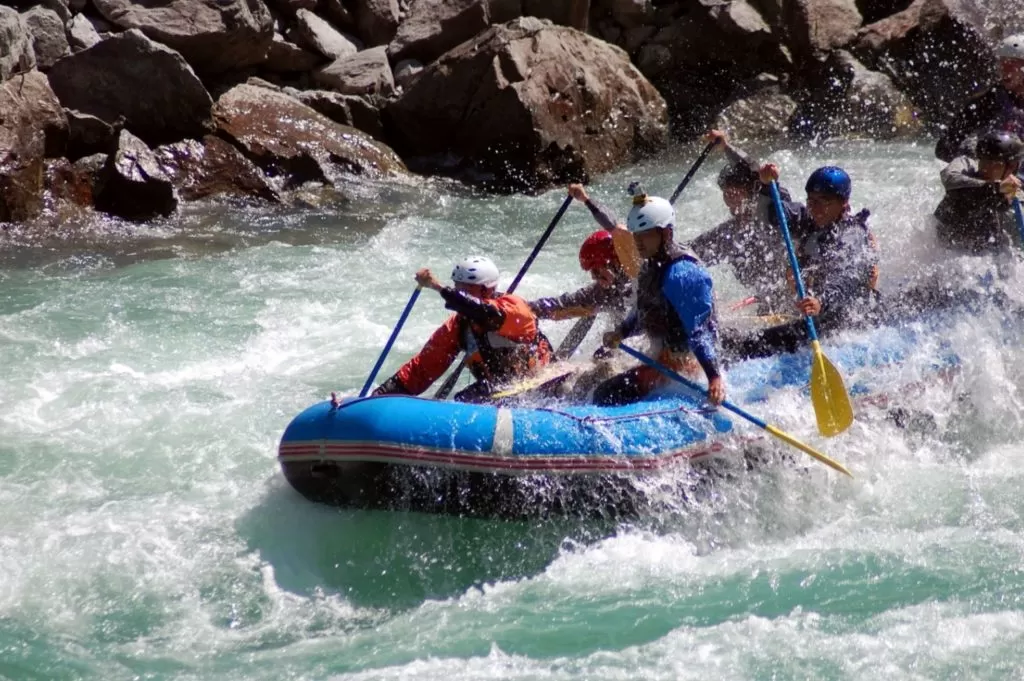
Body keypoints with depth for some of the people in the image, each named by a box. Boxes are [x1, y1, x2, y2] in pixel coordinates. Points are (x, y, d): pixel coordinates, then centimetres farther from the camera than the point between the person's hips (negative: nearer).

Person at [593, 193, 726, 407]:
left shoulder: (680, 273, -23)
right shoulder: (651, 267, 8)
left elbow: (700, 331, -29)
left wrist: (715, 376, -37)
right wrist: (621, 332, 7)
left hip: (681, 363, -11)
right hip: (666, 357, 11)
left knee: (607, 396, -21)